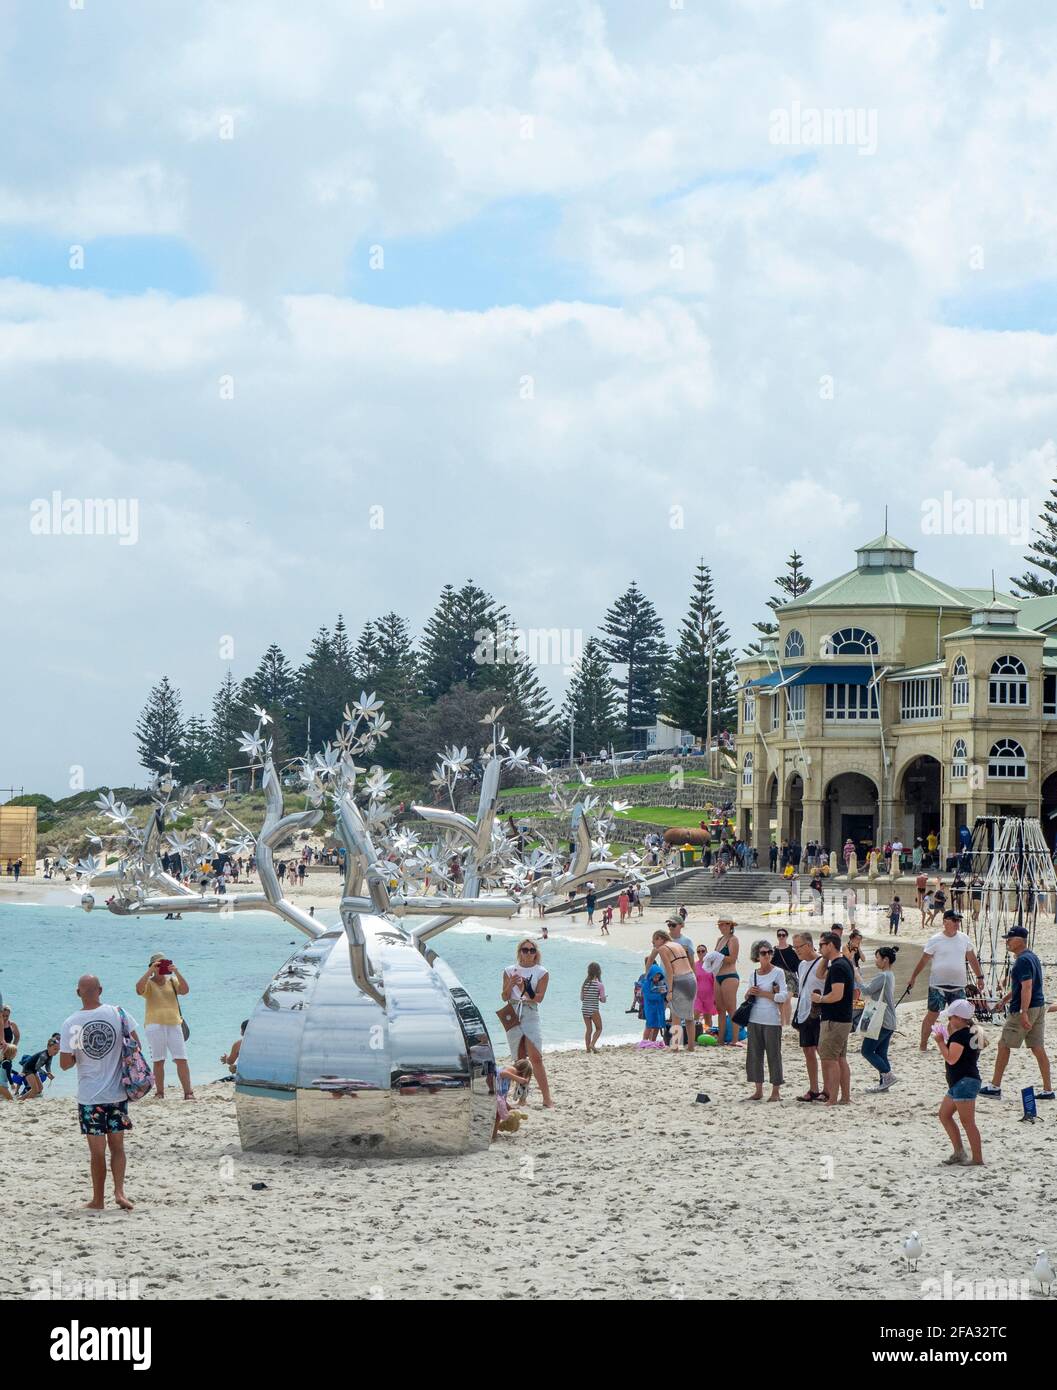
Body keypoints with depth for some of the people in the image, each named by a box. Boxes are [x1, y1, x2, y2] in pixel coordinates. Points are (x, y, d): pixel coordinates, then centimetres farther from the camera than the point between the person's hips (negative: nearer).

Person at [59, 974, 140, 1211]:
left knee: (97, 1150, 7)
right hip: (117, 1093, 2)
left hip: (89, 1096, -2)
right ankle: (119, 1191, -2)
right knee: (117, 1146, 12)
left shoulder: (71, 1024, -11)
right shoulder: (118, 1013, -6)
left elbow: (65, 1063, -9)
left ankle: (98, 1200, 15)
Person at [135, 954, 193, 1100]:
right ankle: (160, 1093, 7)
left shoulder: (172, 982, 12)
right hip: (155, 1025, -2)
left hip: (174, 1024, 2)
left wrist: (176, 972, -14)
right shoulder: (148, 983, 4)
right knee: (158, 1061, 0)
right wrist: (150, 971, -20)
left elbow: (185, 990, -6)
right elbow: (139, 989, -18)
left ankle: (188, 1092, -5)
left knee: (182, 1059, -5)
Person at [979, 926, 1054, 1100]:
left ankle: (995, 1087, 7)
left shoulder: (1023, 960, -17)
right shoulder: (1032, 957, 14)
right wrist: (1007, 998, 32)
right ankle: (1047, 1090, 7)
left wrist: (1023, 1012, -29)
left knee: (1004, 1045, 2)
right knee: (1038, 1048, 9)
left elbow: (1027, 987, -25)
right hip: (1039, 1007, 9)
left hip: (1025, 1009, -9)